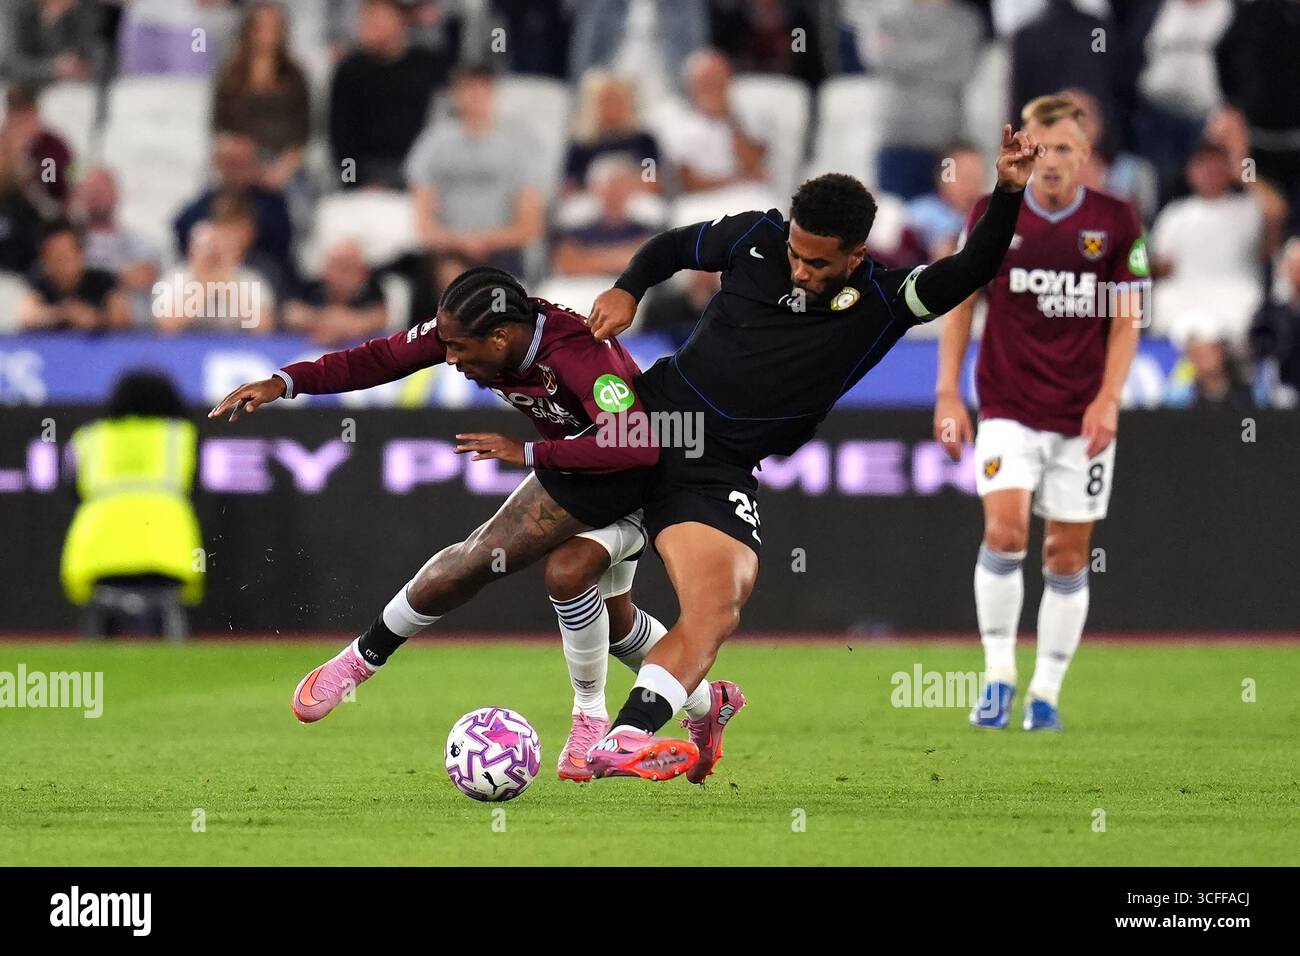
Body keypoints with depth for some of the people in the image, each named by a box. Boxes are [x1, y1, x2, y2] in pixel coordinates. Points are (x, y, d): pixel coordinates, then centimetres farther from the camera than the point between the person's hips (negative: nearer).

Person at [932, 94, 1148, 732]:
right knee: (1005, 532, -18)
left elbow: (1126, 321, 3)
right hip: (1008, 409, -1)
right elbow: (960, 304, 7)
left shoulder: (1116, 223, -1)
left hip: (1083, 416, 1)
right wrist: (948, 395, 0)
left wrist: (1108, 399, -9)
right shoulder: (993, 215, 0)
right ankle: (998, 675, -6)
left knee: (1067, 556, 3)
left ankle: (1046, 692, 15)